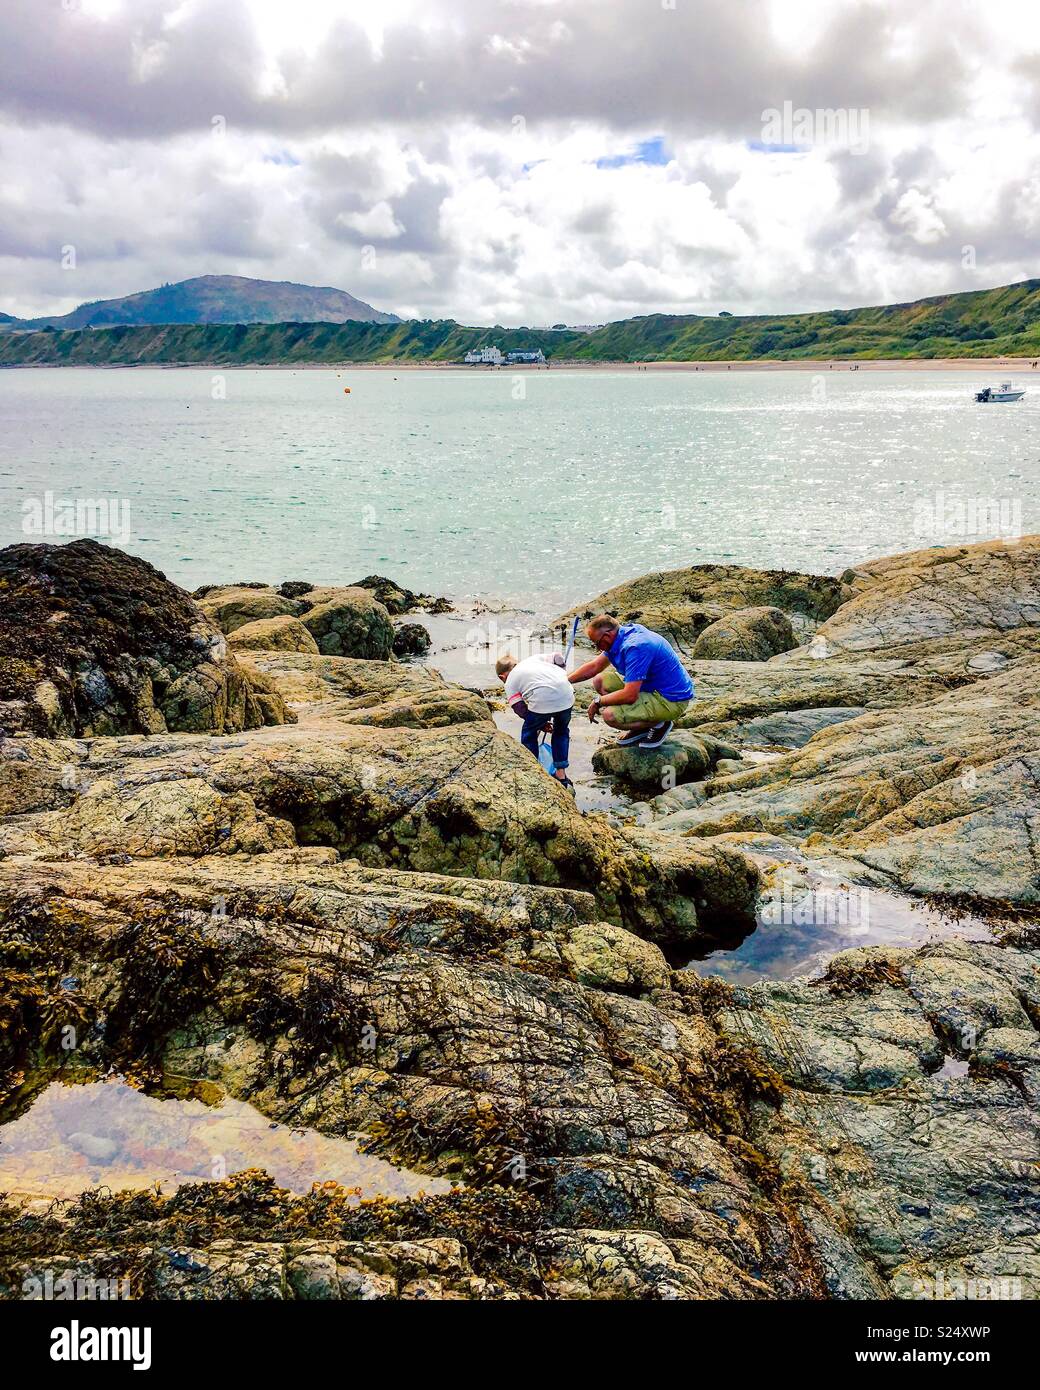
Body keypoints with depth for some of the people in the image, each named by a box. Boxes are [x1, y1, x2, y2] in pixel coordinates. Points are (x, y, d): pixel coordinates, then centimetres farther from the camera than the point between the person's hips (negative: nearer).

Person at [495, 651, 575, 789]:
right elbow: (558, 660, 19)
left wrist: (541, 725, 20)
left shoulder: (510, 683, 19)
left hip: (542, 700, -5)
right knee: (561, 731, 29)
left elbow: (521, 710, 11)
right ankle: (561, 774, 33)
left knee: (528, 735, 22)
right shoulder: (534, 659, 30)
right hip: (566, 694, 5)